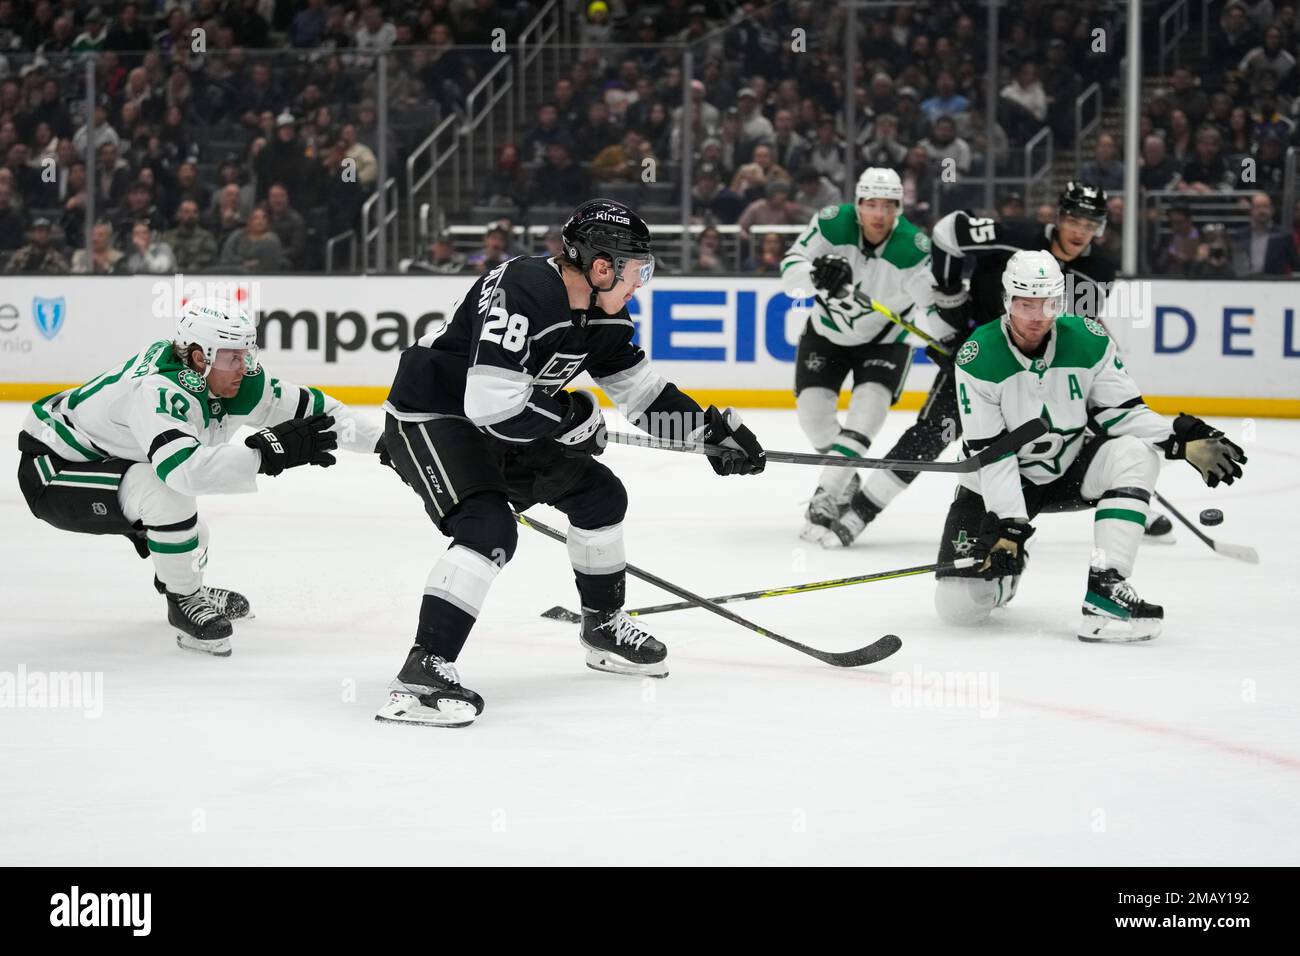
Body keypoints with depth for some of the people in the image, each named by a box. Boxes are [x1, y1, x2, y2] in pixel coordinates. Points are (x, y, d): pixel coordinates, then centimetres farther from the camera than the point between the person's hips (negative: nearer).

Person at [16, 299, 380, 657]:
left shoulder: (226, 380, -11)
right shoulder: (157, 392, -35)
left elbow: (307, 405, -4)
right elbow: (183, 467, -51)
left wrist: (383, 441, -5)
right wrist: (267, 451, -51)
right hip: (52, 469, -9)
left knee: (190, 536, 21)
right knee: (169, 493, -29)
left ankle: (190, 590, 52)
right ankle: (185, 603, -11)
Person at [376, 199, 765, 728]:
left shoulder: (599, 314, -1)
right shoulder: (522, 293, -31)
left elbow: (639, 388, 13)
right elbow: (492, 405, -36)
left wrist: (715, 430, 6)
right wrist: (574, 419, -22)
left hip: (497, 426, 10)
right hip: (432, 415, -10)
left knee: (599, 494, 14)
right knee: (489, 528, -29)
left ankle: (603, 626, 33)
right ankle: (422, 671, -31)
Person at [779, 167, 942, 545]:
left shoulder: (914, 248, -27)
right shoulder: (831, 224, -22)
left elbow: (930, 305, -23)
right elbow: (790, 275, -20)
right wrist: (816, 274, -41)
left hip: (884, 338, -2)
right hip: (827, 331, 2)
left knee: (868, 408, -22)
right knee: (813, 410, -5)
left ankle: (826, 497, -24)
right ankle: (846, 478, 23)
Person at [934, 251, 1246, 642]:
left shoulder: (1089, 340, -14)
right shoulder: (978, 359, -21)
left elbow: (1121, 412, -7)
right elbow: (990, 452, -21)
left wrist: (1183, 438, -23)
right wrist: (1009, 523, -27)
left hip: (1071, 467, 3)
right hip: (1002, 481, -2)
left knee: (1134, 455, -29)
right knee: (959, 606, -15)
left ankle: (1106, 587, -30)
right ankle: (1003, 569, 25)